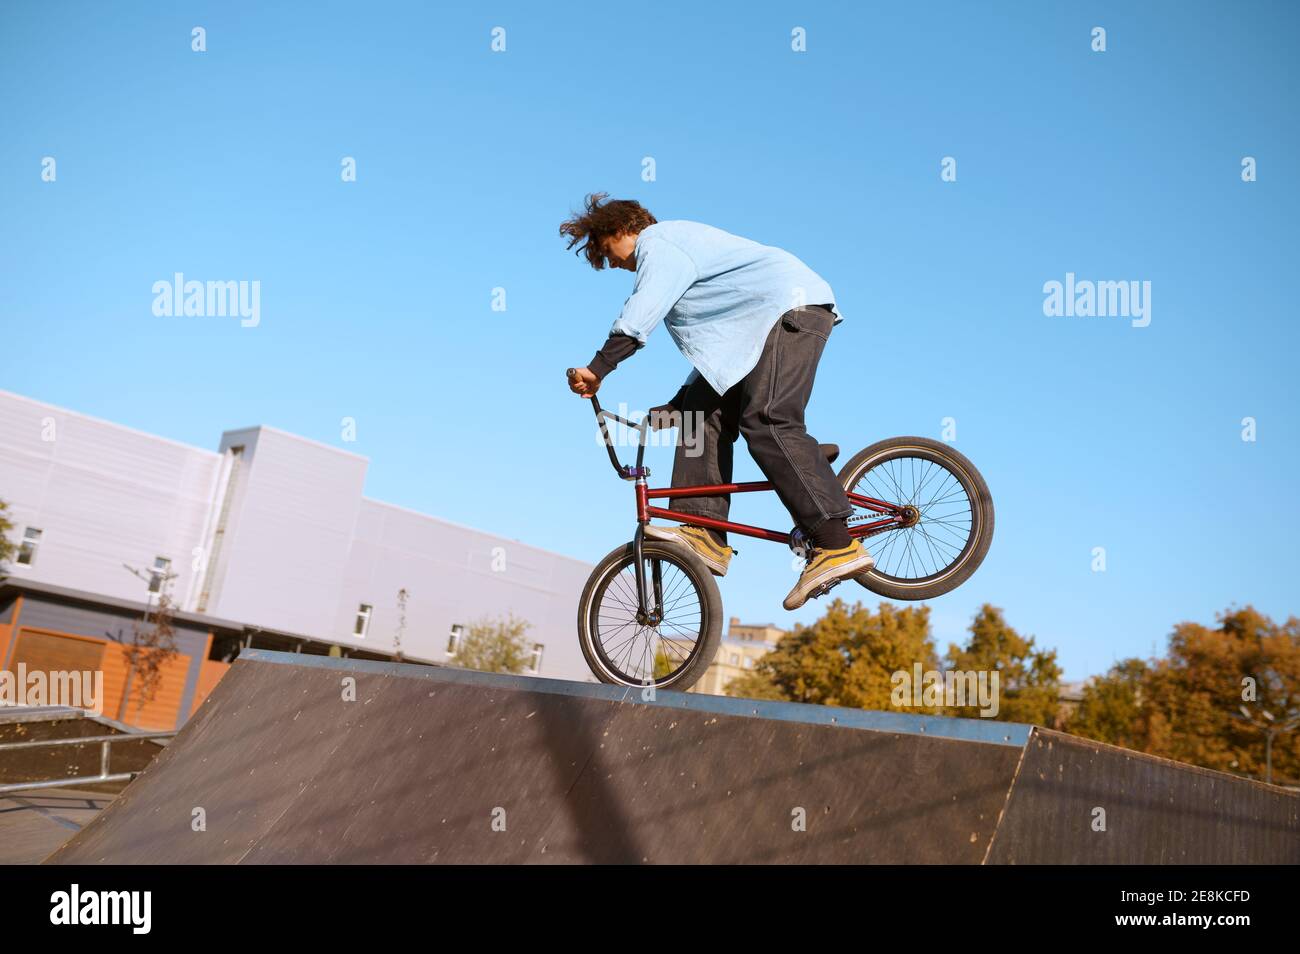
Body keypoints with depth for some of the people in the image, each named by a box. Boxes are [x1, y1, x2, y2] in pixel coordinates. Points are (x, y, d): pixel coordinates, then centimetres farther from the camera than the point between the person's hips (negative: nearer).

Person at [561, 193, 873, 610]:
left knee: (766, 423, -23)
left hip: (791, 306, -11)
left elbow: (640, 314, -21)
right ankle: (705, 533, -8)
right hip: (761, 327, 11)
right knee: (705, 410, 1)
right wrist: (676, 406, 26)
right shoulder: (678, 248, 31)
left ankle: (837, 545, -29)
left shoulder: (657, 240, 0)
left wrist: (597, 368, -25)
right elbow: (713, 353, 28)